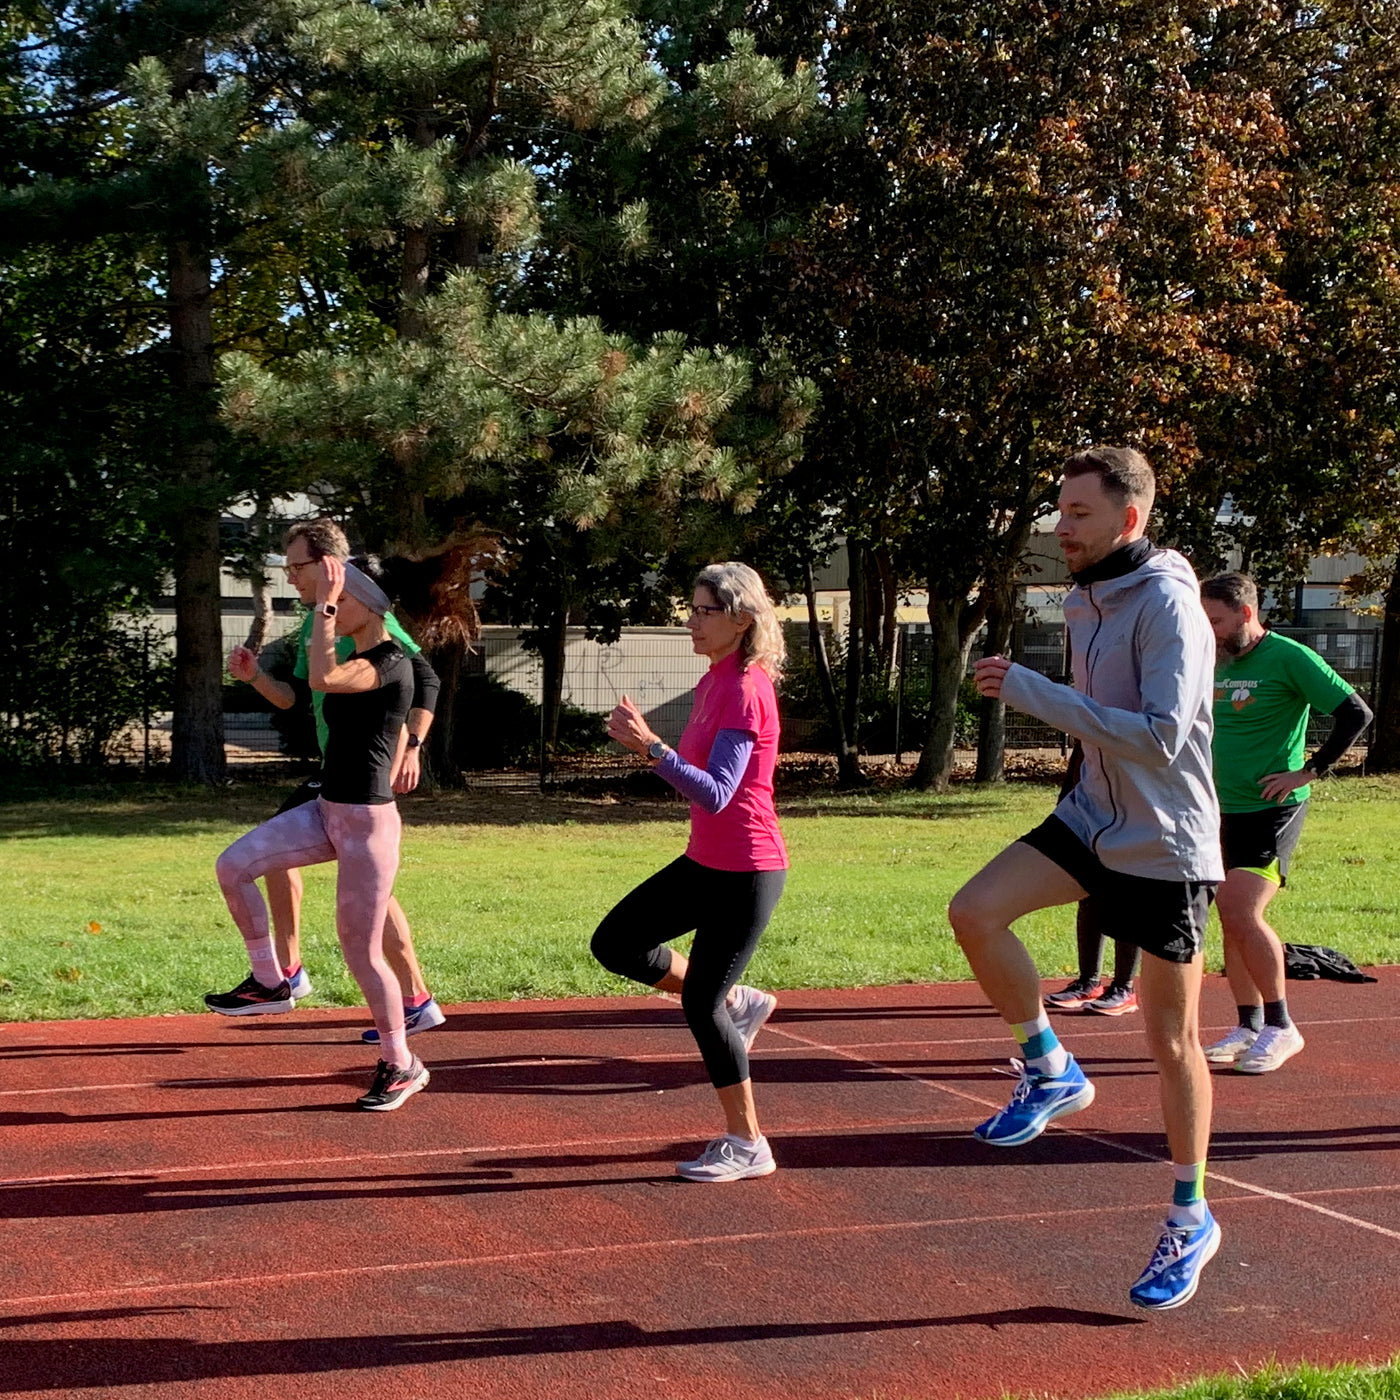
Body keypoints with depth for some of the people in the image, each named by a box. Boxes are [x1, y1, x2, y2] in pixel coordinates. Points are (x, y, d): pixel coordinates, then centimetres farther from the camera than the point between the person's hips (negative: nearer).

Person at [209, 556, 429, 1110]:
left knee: (360, 952, -2)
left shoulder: (392, 663, -17)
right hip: (327, 813, 9)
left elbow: (322, 680, -35)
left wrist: (323, 607, -28)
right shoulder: (360, 657, 11)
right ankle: (269, 981, 9)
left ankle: (401, 1065, 15)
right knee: (233, 866, -6)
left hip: (367, 825, -9)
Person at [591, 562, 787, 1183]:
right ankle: (737, 1004, 19)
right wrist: (645, 743, 0)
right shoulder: (713, 682, 9)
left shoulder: (746, 690, -20)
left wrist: (651, 745, -33)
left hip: (747, 872, -9)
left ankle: (747, 1145, 10)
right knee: (615, 943, 7)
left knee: (700, 1003, -4)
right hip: (705, 862, 9)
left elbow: (716, 794, -27)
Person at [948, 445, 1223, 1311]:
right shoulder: (1089, 602, 6)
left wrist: (1031, 691, -29)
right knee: (975, 914, -14)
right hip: (1093, 819, 7)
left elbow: (1160, 737, -30)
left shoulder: (1168, 605, -20)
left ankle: (1191, 1220, 20)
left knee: (1172, 1041, 3)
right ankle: (1051, 1072, 5)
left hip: (1165, 848, -7)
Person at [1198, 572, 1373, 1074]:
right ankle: (1249, 1027, 18)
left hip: (1272, 809, -7)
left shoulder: (1289, 658, -11)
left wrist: (1309, 772, -13)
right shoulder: (1214, 663, 9)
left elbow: (1356, 714, -13)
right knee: (1232, 918, 7)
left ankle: (1281, 1026, -5)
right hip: (1223, 808, 7)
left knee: (1240, 912, -17)